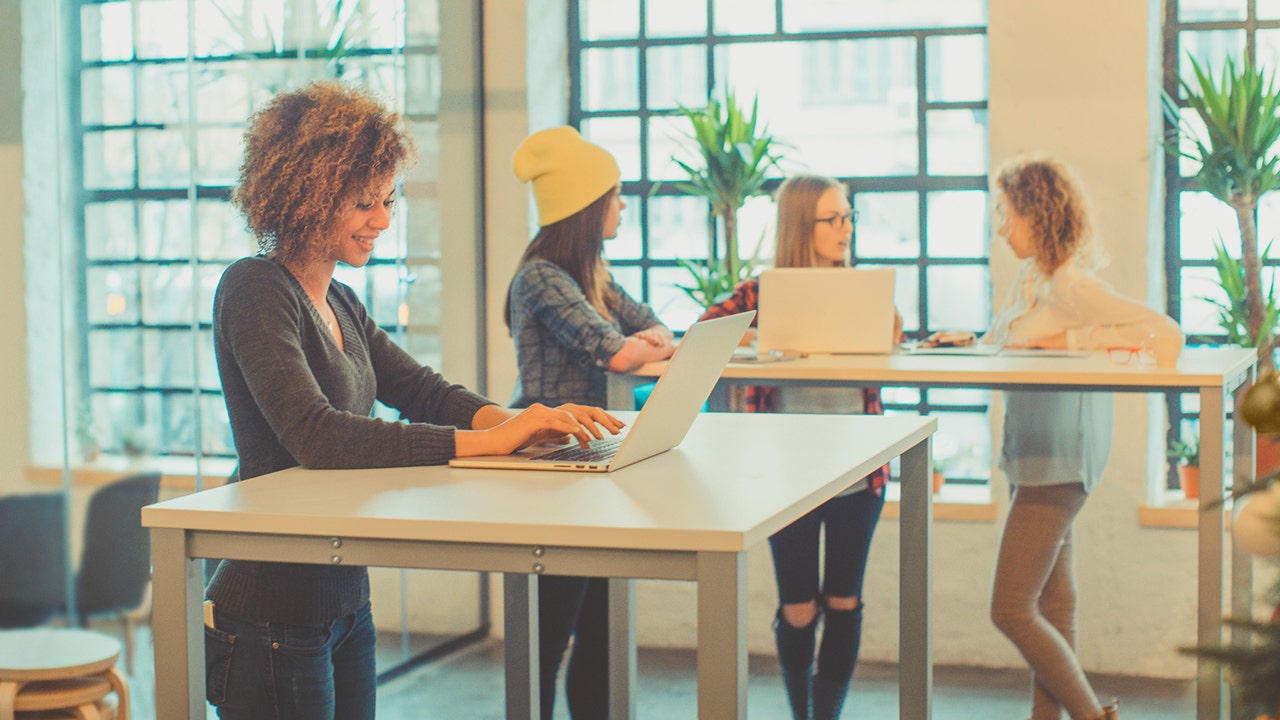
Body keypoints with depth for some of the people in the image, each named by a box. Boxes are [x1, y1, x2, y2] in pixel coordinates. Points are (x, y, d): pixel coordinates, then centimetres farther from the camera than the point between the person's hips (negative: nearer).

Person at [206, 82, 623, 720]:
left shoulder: (338, 302, 11)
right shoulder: (255, 290, -16)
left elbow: (420, 390, 8)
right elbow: (315, 434, -28)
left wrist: (514, 420, -14)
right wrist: (483, 442, -31)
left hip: (345, 607, 8)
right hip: (270, 624, -8)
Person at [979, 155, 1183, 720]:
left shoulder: (1071, 285, -17)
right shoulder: (1029, 277, 10)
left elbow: (1164, 333, -24)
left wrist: (1067, 340, -21)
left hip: (1058, 456, -9)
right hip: (1033, 450, 10)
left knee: (1010, 609, -7)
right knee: (1051, 599, 14)